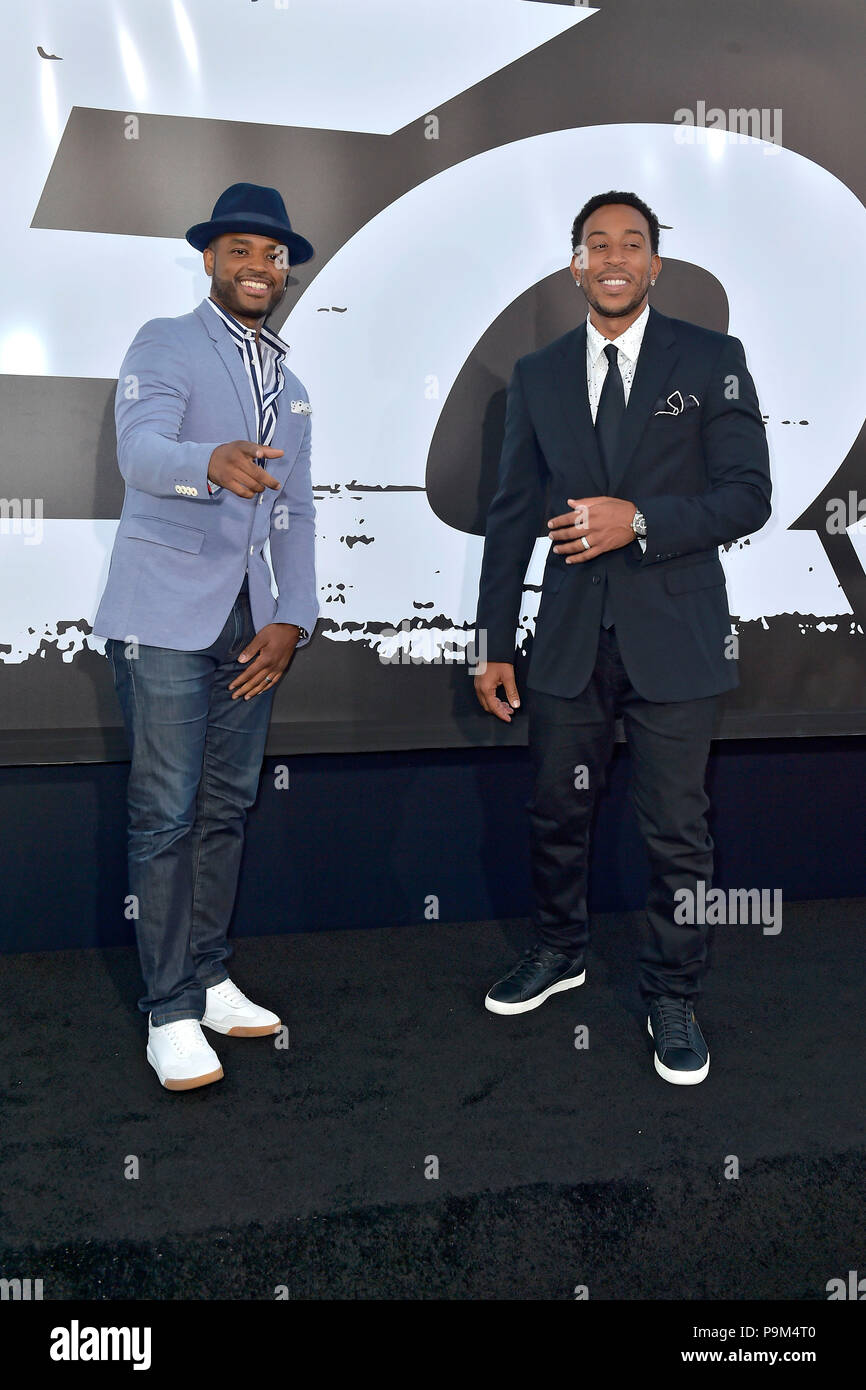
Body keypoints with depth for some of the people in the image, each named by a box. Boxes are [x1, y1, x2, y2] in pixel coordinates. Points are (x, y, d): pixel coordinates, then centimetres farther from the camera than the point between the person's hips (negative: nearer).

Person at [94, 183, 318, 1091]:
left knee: (228, 809, 10)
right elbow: (141, 453, -20)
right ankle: (170, 1010, 4)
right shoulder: (164, 345, -1)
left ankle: (208, 979, 22)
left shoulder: (288, 385, 20)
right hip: (166, 616, -6)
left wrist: (291, 620, 4)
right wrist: (213, 462, -42)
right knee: (166, 815, -5)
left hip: (251, 624, 6)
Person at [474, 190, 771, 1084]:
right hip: (570, 634, 3)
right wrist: (494, 644, 6)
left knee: (676, 831, 4)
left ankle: (671, 996, 22)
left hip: (675, 636, -2)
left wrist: (640, 520, -20)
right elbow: (512, 513, 8)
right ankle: (559, 951, 38)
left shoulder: (712, 361, 1)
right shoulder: (538, 374, 9)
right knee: (557, 812, 14)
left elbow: (747, 496, -4)